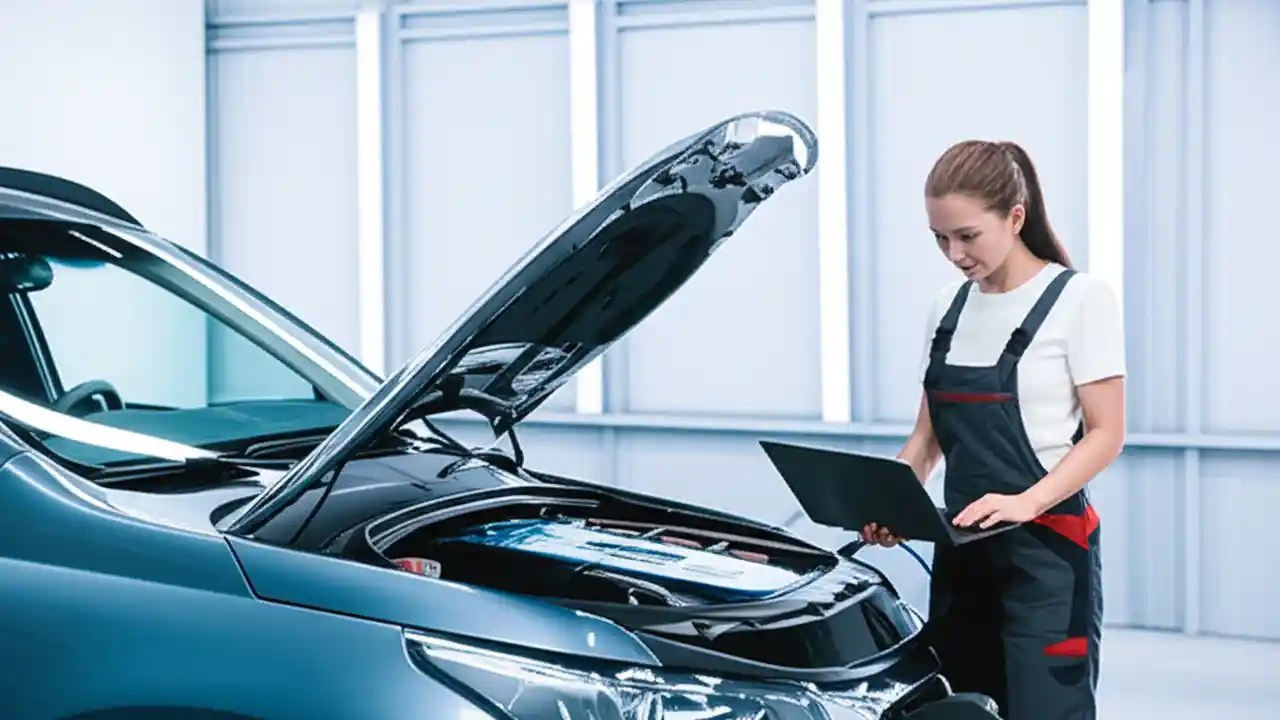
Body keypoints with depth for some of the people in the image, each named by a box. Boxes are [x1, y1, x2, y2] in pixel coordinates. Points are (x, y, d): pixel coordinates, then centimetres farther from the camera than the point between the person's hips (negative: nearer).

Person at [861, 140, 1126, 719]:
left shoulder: (1080, 298, -7)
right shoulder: (949, 306, 11)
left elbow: (1105, 435, -10)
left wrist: (1026, 502, -24)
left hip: (1046, 548, -6)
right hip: (962, 548, 6)